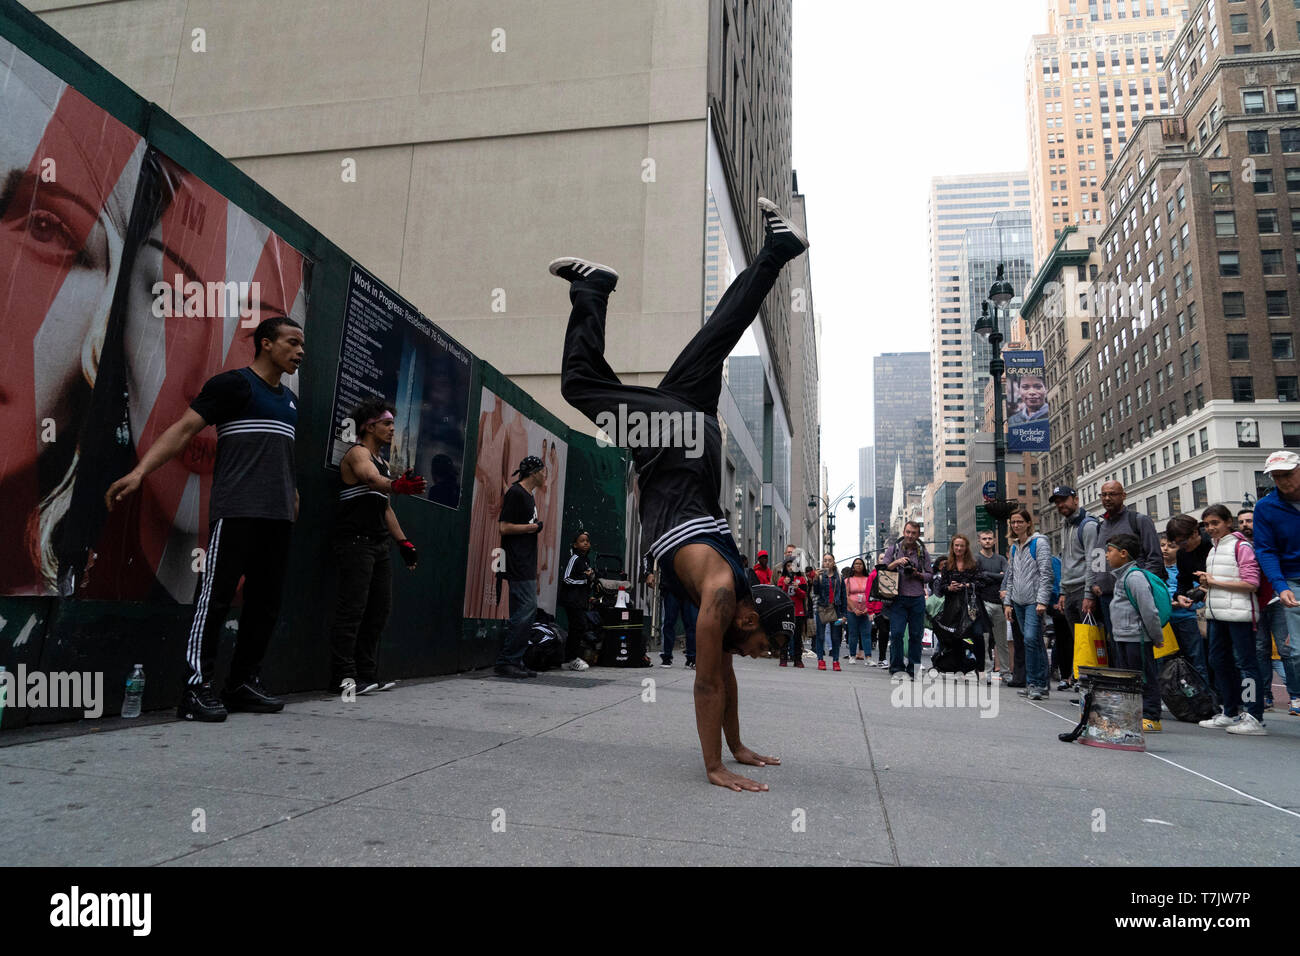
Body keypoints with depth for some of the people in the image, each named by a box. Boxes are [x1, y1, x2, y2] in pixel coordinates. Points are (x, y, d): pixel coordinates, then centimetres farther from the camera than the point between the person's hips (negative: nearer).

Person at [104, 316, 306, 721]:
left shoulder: (289, 400, 21)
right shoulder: (234, 383, -1)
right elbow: (184, 429, -8)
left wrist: (293, 500, 21)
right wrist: (139, 471, -19)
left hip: (278, 516, 7)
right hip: (236, 511, -7)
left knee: (265, 601, 7)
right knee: (215, 596, -7)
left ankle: (244, 682, 15)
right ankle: (197, 688, -2)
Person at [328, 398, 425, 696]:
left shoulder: (383, 462, 22)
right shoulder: (358, 453, -6)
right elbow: (372, 479, -29)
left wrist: (404, 542, 21)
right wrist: (397, 486, -50)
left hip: (379, 544, 9)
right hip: (356, 540, -9)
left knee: (380, 608, 7)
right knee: (352, 609, -11)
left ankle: (367, 673, 14)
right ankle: (343, 676, -7)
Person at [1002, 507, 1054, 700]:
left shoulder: (1039, 542, -4)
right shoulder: (1014, 548, 17)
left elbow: (1045, 573, -10)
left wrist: (1042, 601, -17)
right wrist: (1007, 602, 15)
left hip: (1034, 601, -7)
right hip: (1018, 602, 7)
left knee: (1031, 638, -17)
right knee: (1035, 641, 9)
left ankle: (1034, 683, -11)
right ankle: (1040, 684, 12)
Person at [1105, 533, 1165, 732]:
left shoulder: (1135, 576, -18)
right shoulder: (1121, 576, 15)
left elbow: (1149, 610, -19)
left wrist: (1157, 637, -13)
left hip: (1138, 638, -10)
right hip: (1122, 637, 10)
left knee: (1146, 678, -1)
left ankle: (1150, 718, 5)